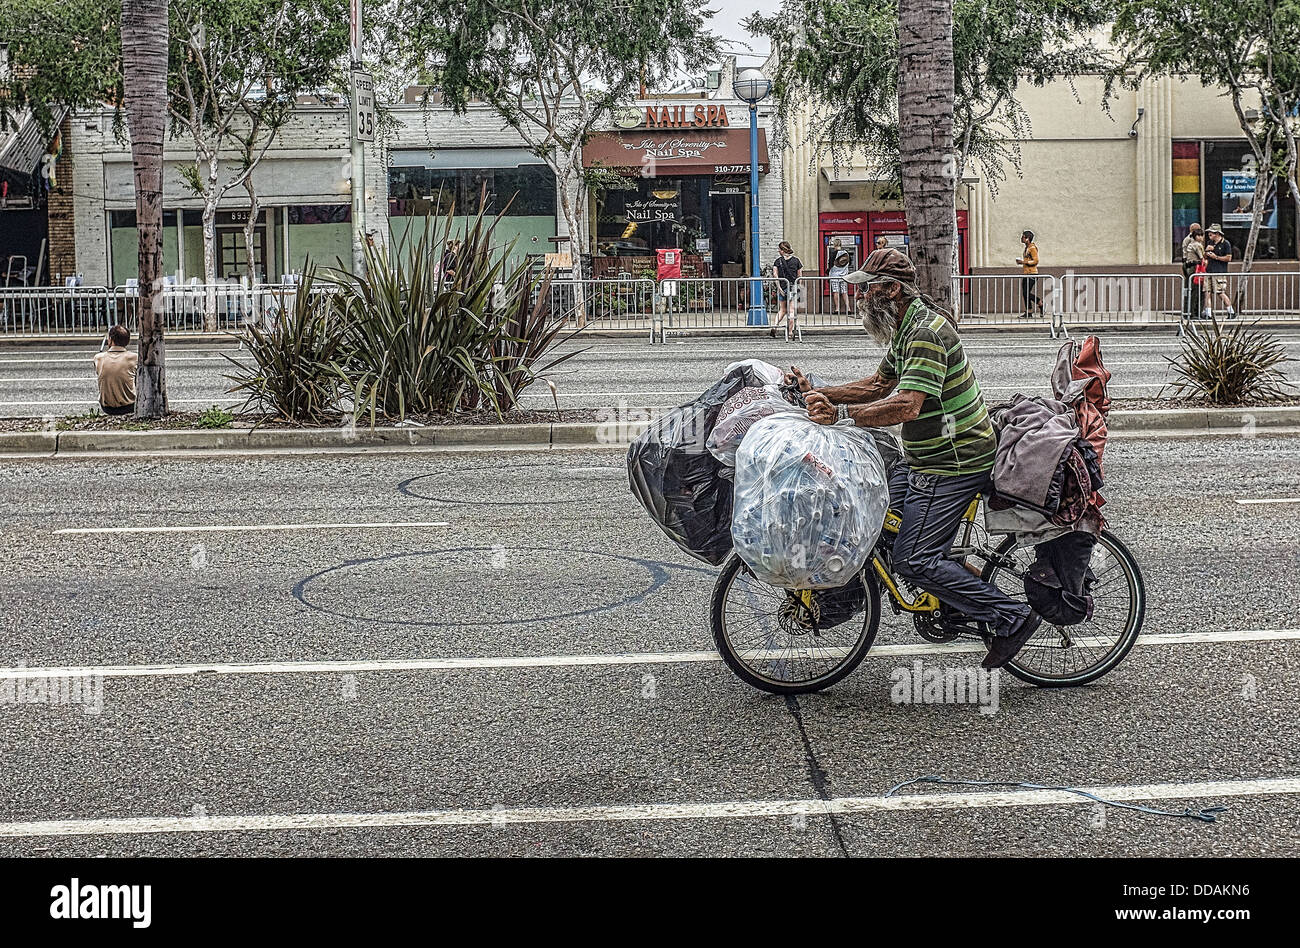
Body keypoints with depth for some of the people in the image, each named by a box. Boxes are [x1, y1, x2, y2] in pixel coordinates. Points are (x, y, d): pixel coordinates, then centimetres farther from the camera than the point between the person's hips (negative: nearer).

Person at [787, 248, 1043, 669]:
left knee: (913, 560, -13)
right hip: (925, 461, 11)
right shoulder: (906, 328, 12)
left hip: (953, 465, -11)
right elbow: (878, 386, 17)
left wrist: (839, 413, -37)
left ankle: (1012, 618, -6)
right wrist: (818, 394, 7)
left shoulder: (926, 333, -22)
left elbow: (906, 406, -33)